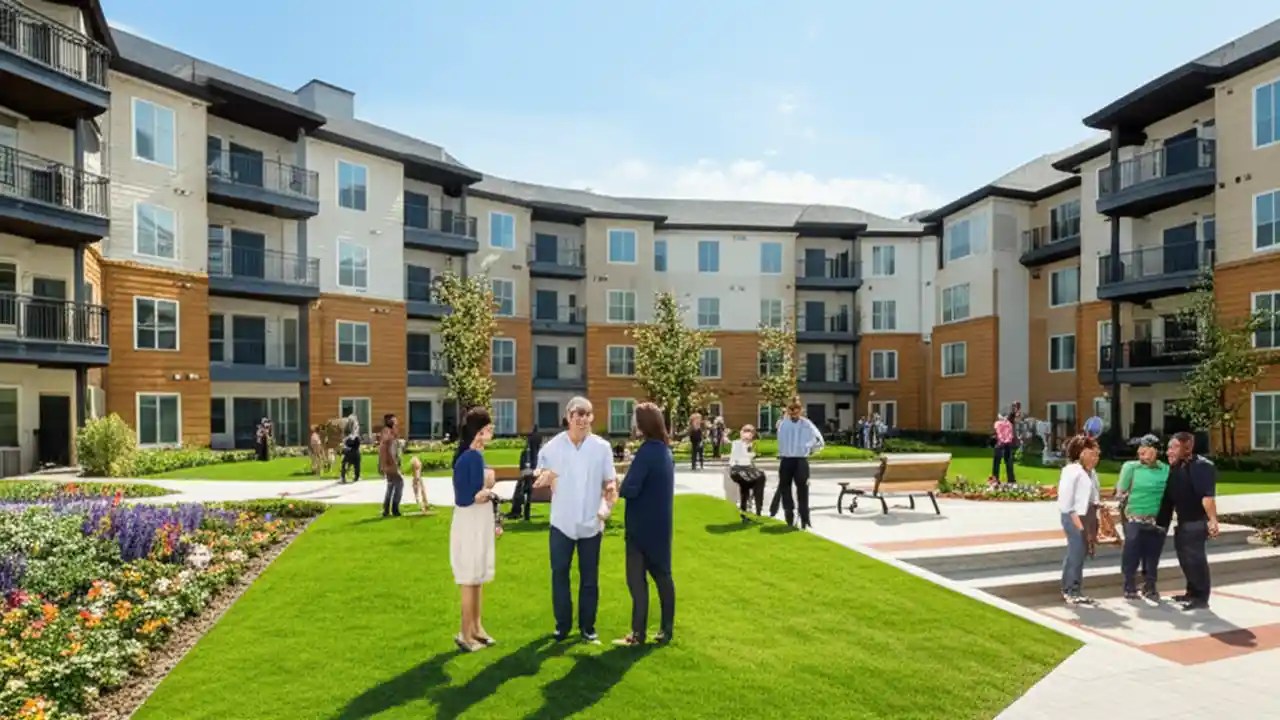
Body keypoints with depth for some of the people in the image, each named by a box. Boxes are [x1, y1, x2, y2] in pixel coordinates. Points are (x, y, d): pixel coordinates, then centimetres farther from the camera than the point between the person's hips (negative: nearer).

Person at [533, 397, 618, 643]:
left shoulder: (602, 447, -3)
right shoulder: (552, 446, -1)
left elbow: (610, 480, 1)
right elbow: (540, 480, 5)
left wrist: (611, 490, -20)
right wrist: (543, 478, -17)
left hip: (591, 522, 0)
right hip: (562, 522, 0)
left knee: (589, 577, 10)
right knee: (559, 574, 8)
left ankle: (587, 626, 24)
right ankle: (563, 624, 24)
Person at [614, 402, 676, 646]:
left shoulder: (646, 452, -20)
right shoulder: (665, 450, 7)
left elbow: (629, 489, -23)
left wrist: (619, 485, -4)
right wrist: (632, 468, 6)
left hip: (642, 525, -8)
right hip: (659, 523, 8)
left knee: (637, 578, 2)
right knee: (661, 574, 15)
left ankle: (638, 634, 8)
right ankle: (666, 630, 24)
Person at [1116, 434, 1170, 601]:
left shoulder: (1166, 470, 0)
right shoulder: (1131, 467, -4)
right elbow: (1121, 492, 1)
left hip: (1157, 521, 2)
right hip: (1134, 520, -2)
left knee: (1152, 555, 12)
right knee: (1131, 554, 2)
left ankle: (1149, 588, 26)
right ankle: (1130, 587, 15)